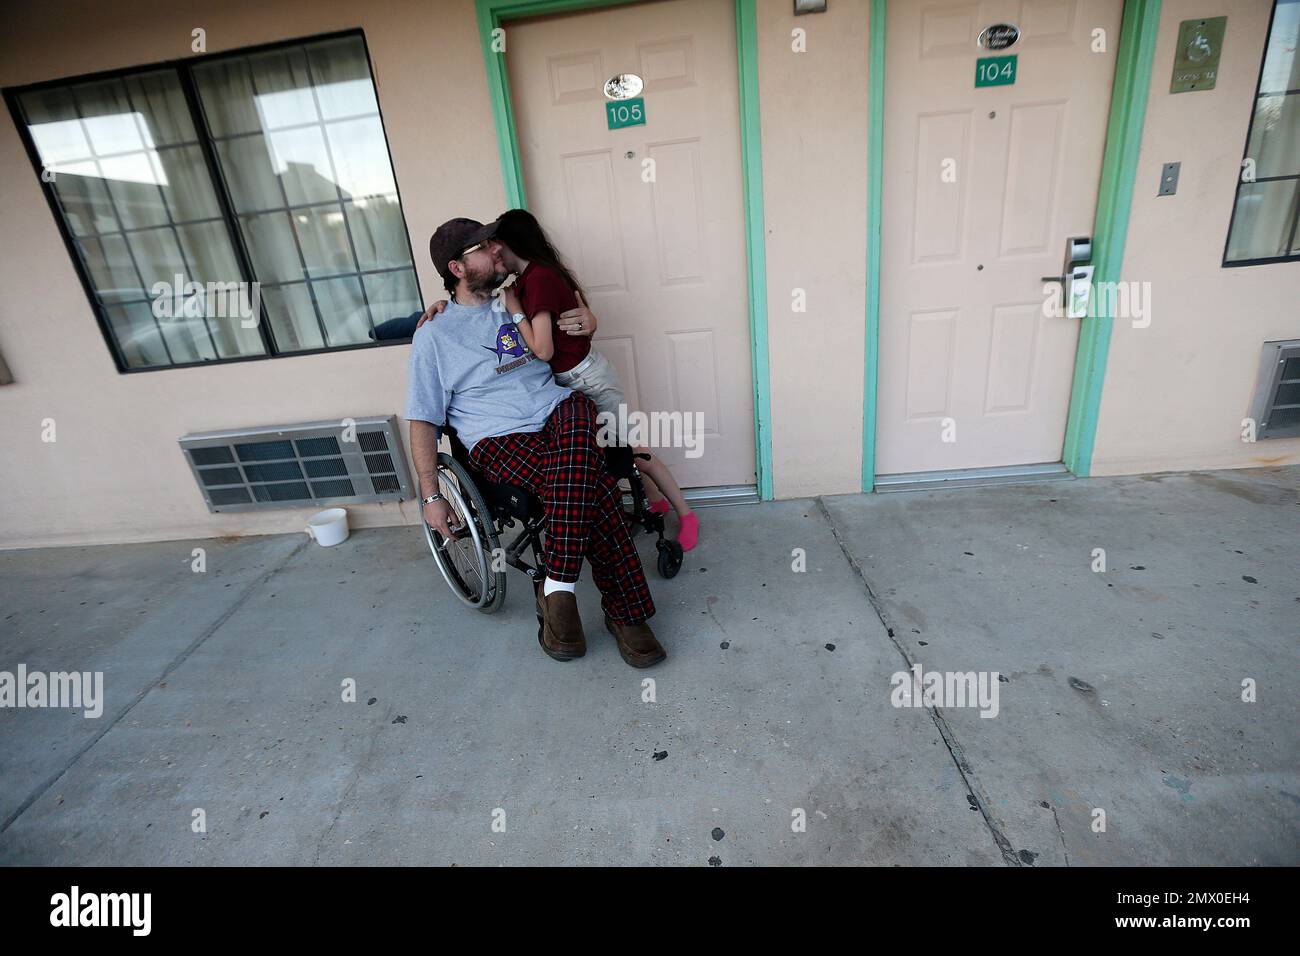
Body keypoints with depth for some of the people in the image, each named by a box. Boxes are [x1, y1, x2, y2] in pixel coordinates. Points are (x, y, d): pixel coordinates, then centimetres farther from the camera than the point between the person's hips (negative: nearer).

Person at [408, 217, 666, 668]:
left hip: (559, 409, 4)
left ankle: (557, 589, -31)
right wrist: (431, 497, -2)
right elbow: (423, 420, 6)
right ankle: (625, 611, -20)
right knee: (594, 488, -32)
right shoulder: (433, 334, 8)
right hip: (500, 440, -3)